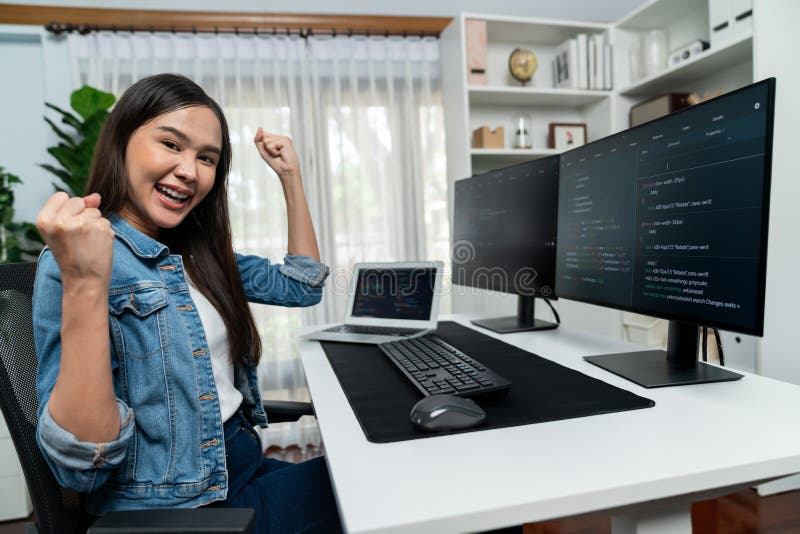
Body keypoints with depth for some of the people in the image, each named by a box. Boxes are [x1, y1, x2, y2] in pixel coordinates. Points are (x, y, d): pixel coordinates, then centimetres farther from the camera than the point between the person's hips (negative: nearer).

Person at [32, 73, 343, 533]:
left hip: (248, 468, 7)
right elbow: (81, 465, -22)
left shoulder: (201, 254, 5)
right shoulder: (78, 258, -16)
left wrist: (290, 177, 6)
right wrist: (85, 285, -33)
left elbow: (302, 285, 11)